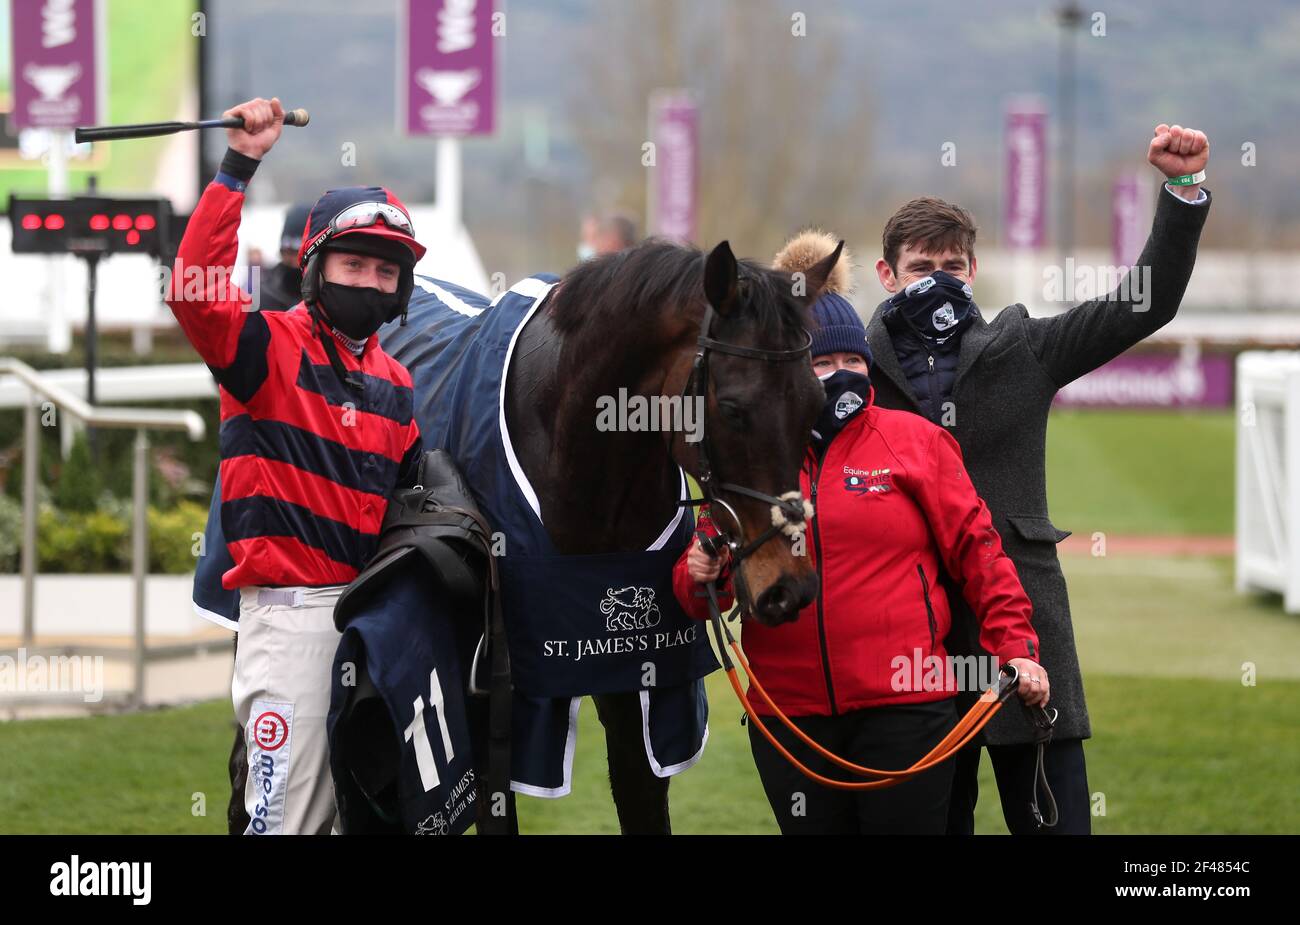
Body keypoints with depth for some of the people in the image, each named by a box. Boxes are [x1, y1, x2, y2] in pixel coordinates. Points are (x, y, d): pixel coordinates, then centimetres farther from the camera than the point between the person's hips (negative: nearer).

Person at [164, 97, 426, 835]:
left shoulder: (395, 385, 17)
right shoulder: (271, 346, -4)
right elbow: (195, 289, -23)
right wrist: (239, 168, -25)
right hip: (290, 604, -7)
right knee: (289, 811, -12)